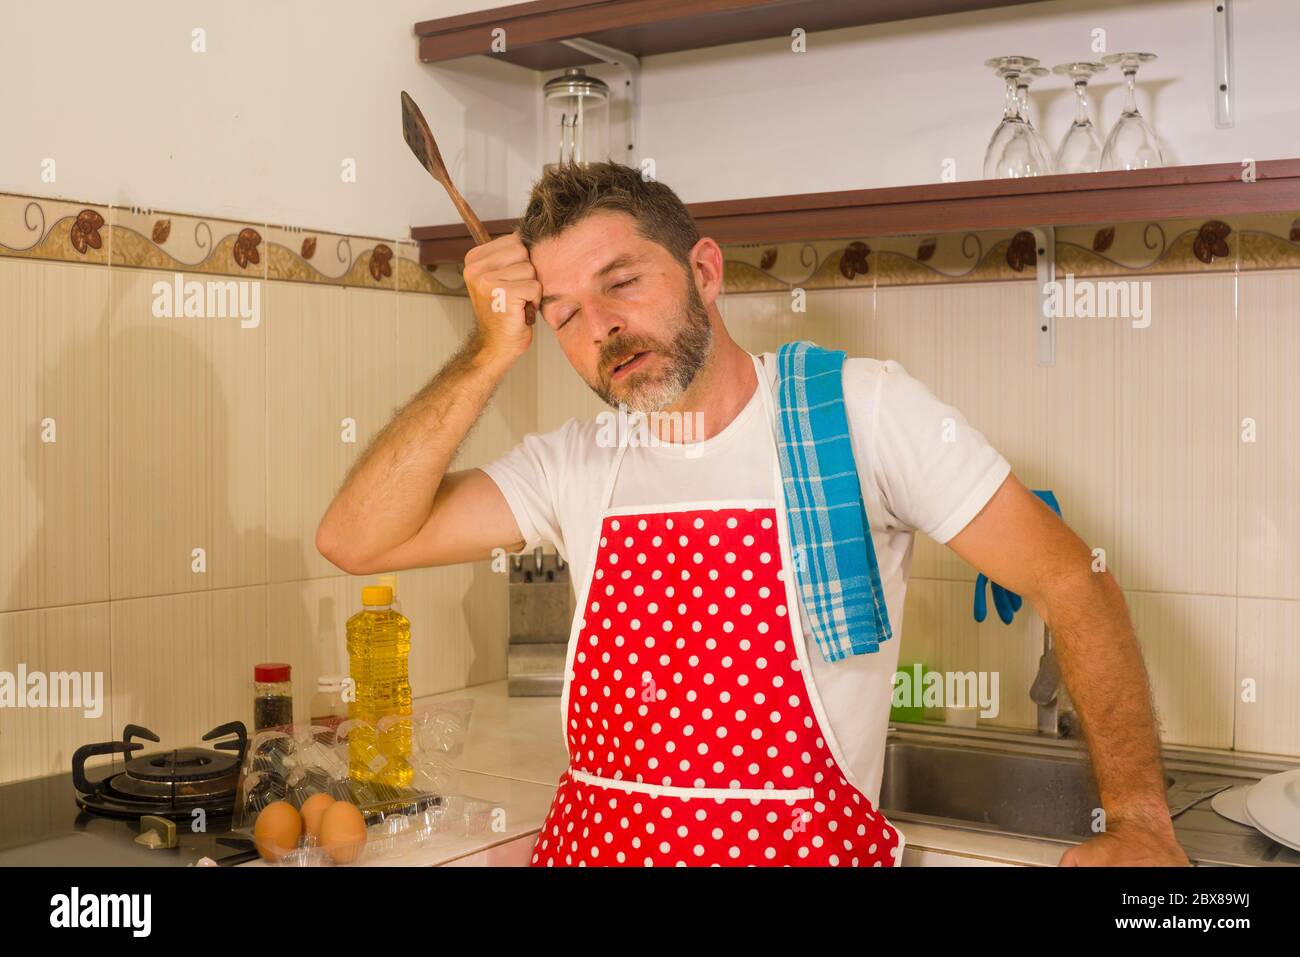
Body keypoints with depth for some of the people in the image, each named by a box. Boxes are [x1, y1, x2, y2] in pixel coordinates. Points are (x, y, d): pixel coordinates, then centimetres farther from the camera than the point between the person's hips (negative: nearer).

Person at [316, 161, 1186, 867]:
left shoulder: (862, 412, -5)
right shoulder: (574, 468, 4)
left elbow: (1072, 583, -5)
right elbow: (356, 541, -4)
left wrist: (1137, 820, -14)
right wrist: (491, 357, -10)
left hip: (804, 843, -3)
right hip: (590, 842, 4)